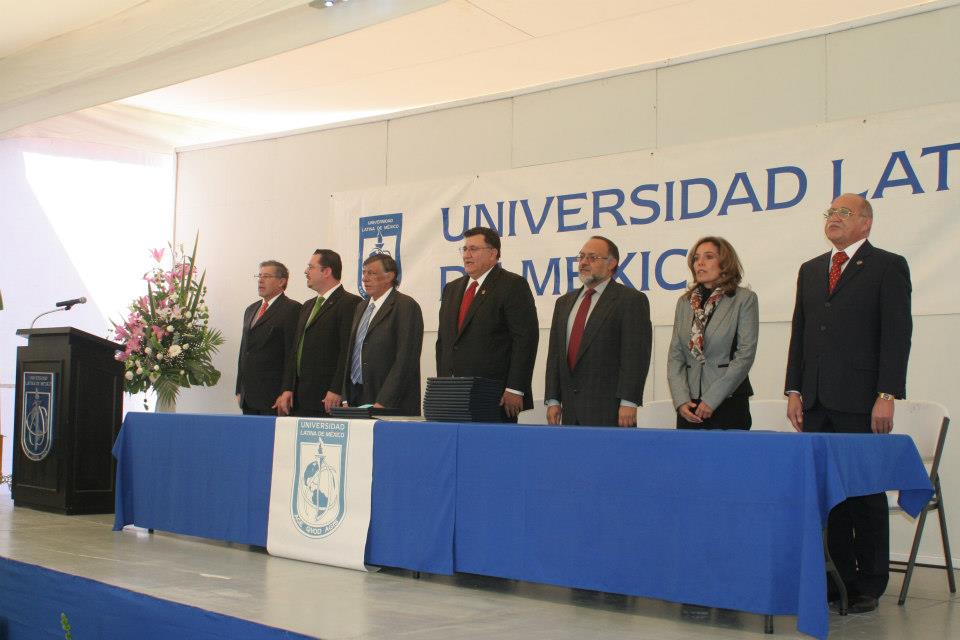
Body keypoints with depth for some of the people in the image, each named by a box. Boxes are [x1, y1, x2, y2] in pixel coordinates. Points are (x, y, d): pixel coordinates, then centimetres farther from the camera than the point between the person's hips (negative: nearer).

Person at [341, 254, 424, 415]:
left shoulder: (406, 306, -7)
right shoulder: (361, 307, 19)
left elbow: (405, 360, -15)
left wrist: (383, 402, -19)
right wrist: (346, 399, 10)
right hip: (356, 400, 7)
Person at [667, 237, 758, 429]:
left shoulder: (744, 299, -1)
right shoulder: (685, 302, 12)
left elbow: (745, 355, -8)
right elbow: (675, 355, 8)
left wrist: (712, 399, -12)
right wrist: (681, 400, -6)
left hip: (729, 404, -3)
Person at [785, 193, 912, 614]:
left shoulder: (888, 266, 1)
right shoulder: (810, 270, 18)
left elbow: (897, 334, -6)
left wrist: (886, 396, -13)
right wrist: (794, 390, 9)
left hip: (860, 403, -5)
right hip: (817, 403, 5)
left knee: (865, 496, 2)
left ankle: (868, 587, 11)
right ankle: (838, 579, 13)